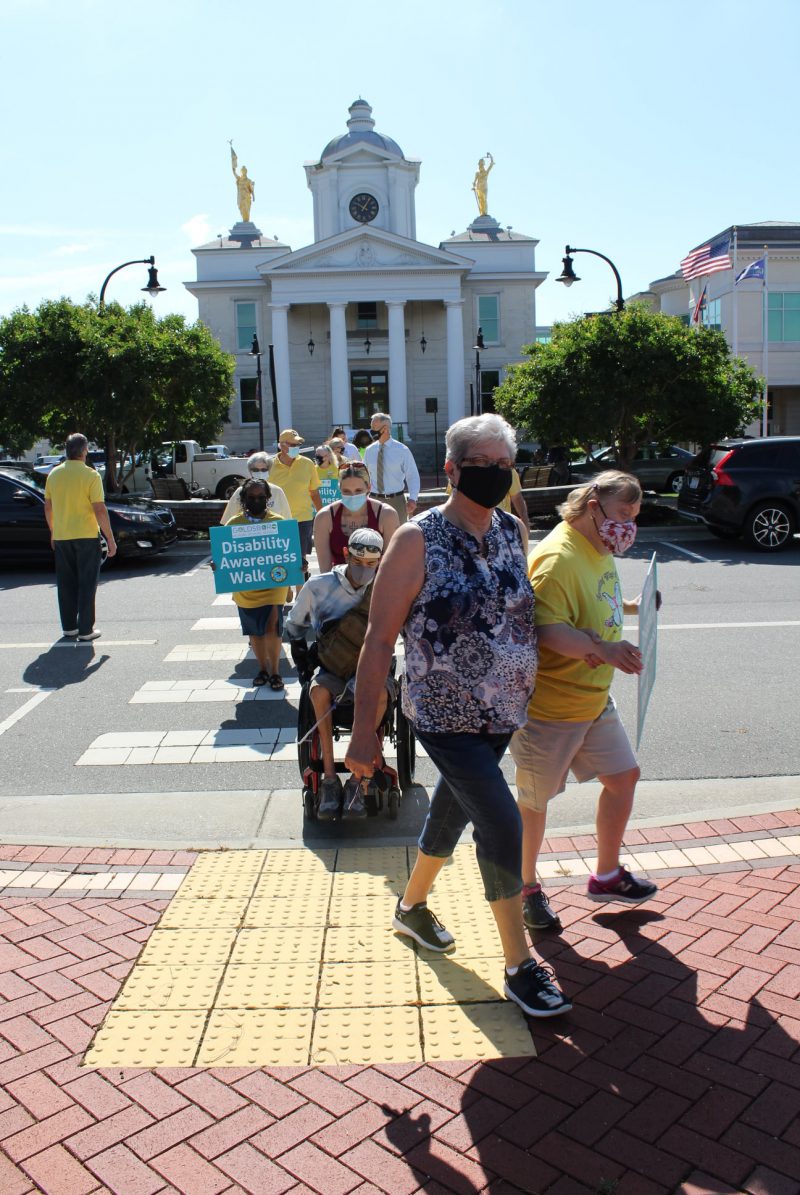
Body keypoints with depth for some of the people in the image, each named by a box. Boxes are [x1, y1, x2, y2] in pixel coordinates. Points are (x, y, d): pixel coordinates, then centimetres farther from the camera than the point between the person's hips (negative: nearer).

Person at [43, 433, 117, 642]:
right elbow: (100, 510, -16)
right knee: (87, 584, 2)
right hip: (86, 537, -5)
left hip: (61, 537, 5)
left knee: (66, 584, 14)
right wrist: (110, 539, -10)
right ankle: (85, 630, 2)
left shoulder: (54, 474, 4)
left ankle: (69, 627, 19)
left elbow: (48, 507, 11)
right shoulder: (90, 475, -12)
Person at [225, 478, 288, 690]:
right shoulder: (234, 524, -2)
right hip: (245, 590, 2)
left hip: (272, 588, -2)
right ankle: (263, 669, 32)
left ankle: (275, 671, 13)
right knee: (255, 632, 14)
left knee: (272, 630, -6)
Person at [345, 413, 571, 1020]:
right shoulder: (418, 540, -15)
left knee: (454, 809, 21)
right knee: (503, 824, -11)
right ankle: (520, 965, 9)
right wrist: (364, 732, -16)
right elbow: (379, 638, -14)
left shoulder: (513, 530, 3)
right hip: (446, 716, -6)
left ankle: (412, 905, 47)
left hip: (503, 713, 6)